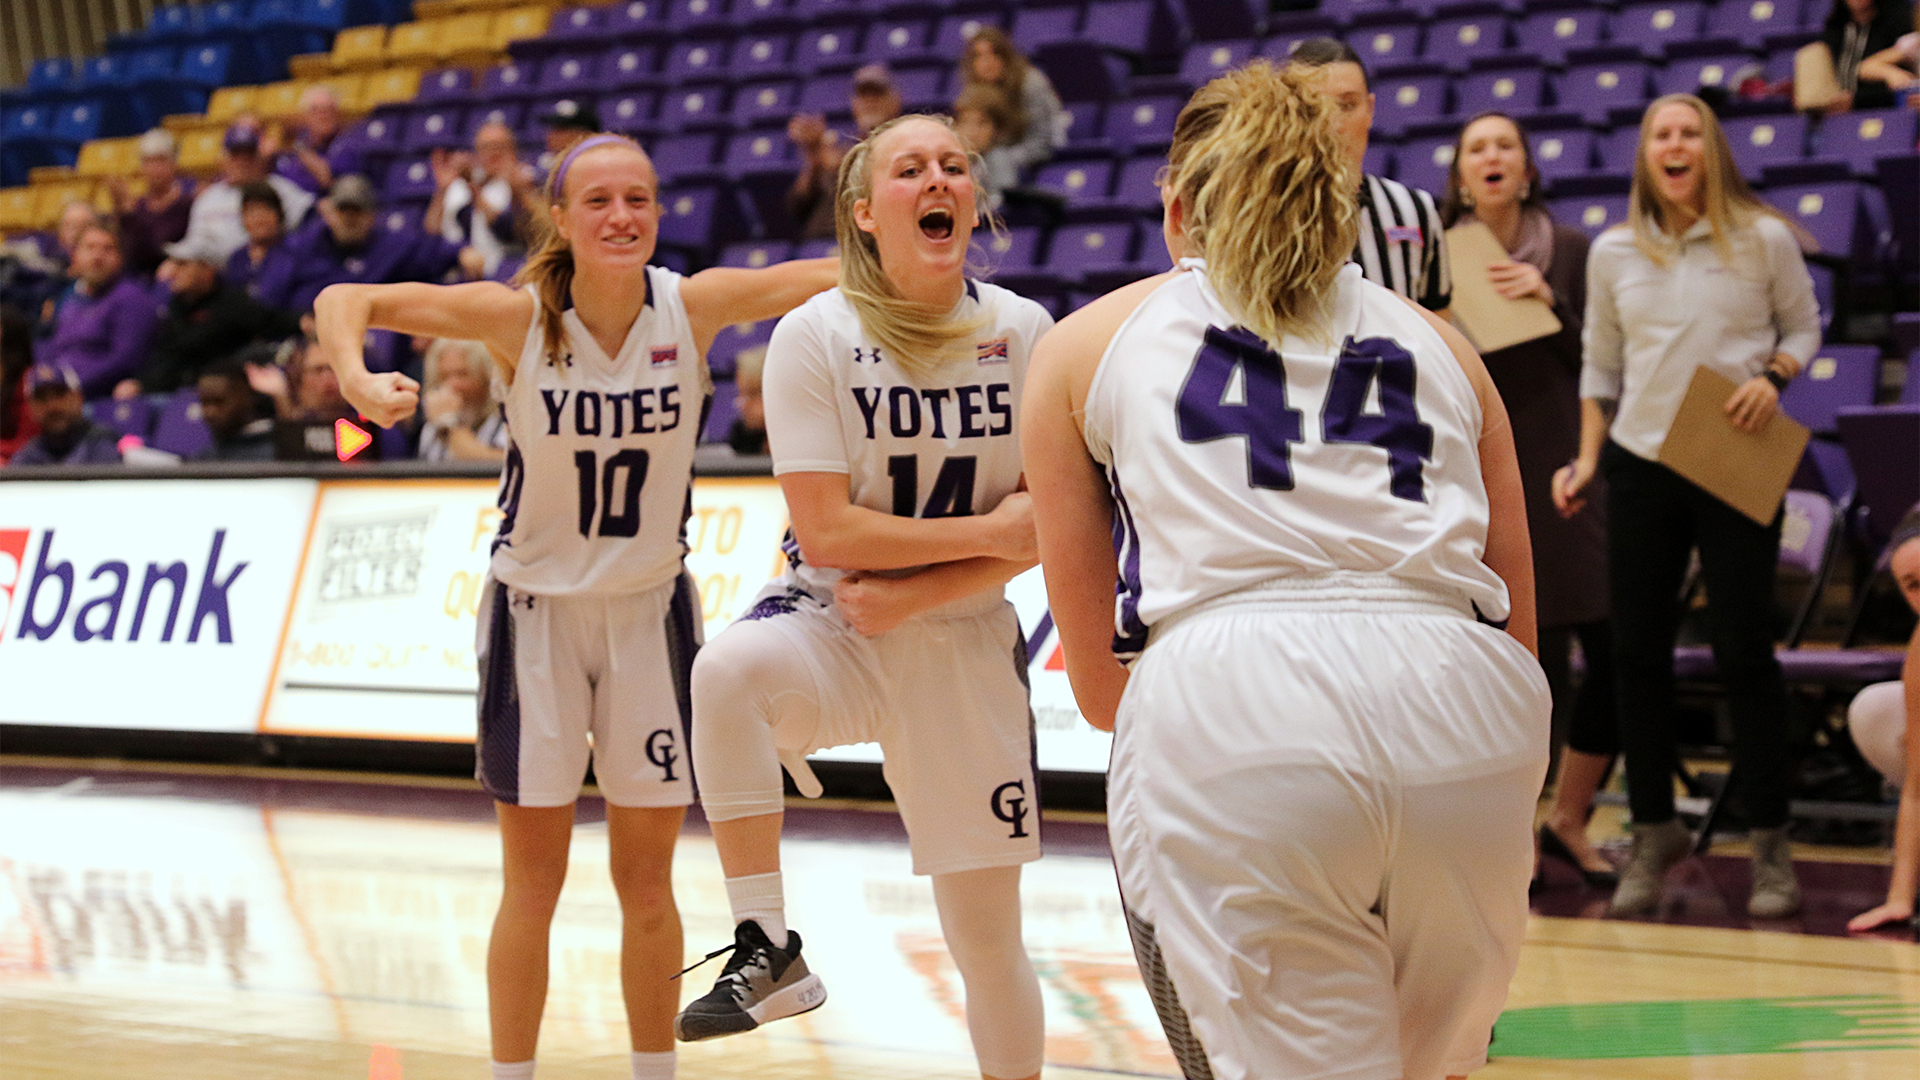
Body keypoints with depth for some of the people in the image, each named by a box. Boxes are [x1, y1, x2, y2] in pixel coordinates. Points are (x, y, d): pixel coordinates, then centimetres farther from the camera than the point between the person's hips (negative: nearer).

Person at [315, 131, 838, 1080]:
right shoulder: (519, 318, -15)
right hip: (537, 609, -2)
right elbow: (347, 301, -18)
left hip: (650, 610, 2)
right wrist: (358, 380, -39)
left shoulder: (694, 307, -11)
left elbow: (848, 278, -9)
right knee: (532, 885, 2)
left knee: (647, 882, 8)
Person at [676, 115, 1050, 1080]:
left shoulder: (1023, 332, -4)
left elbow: (1044, 529, -3)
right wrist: (984, 533, -15)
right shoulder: (817, 336, -10)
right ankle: (768, 954, -30)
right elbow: (827, 532, -13)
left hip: (966, 640, 2)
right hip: (829, 624, -2)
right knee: (730, 667, -37)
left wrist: (912, 594, -14)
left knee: (987, 936, 4)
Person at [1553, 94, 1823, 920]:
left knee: (1743, 649, -4)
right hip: (1641, 467, 3)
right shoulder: (1614, 254, 6)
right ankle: (1654, 830, 18)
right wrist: (1587, 459, 7)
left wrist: (1774, 378, -11)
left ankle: (1770, 842, 5)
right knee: (1636, 650, 3)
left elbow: (1803, 326, 8)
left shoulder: (1763, 240, -1)